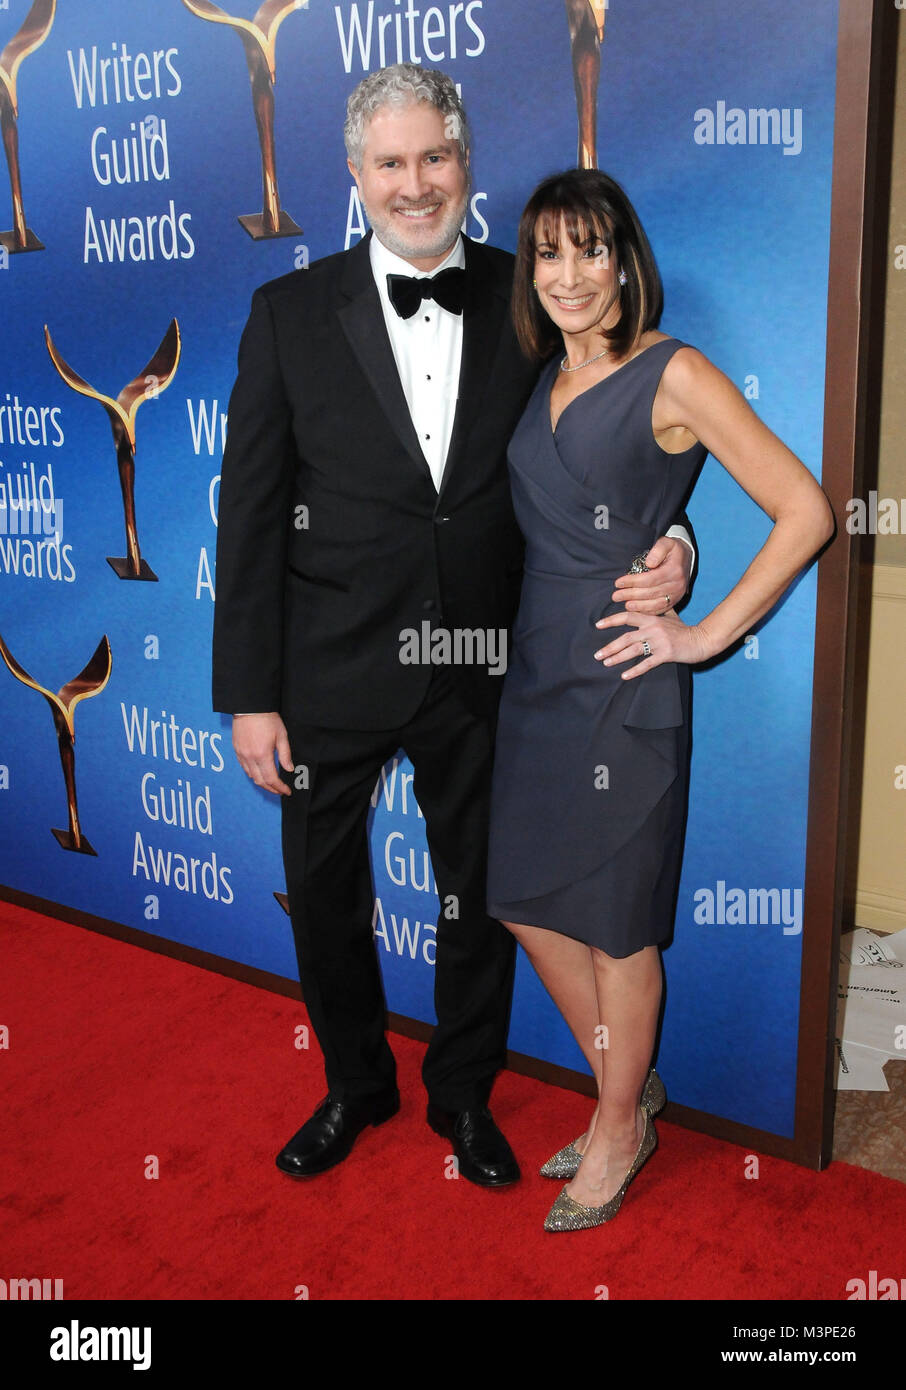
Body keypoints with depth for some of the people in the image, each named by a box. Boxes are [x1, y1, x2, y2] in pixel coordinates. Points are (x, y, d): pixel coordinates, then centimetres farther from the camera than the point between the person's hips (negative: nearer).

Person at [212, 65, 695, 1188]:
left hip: (478, 674, 1)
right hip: (331, 673, 0)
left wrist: (663, 543, -17)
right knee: (324, 897, 17)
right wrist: (248, 695, -9)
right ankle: (355, 1086, 44)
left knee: (478, 896, 16)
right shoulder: (290, 313, -4)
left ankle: (463, 1094, 43)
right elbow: (251, 513, -6)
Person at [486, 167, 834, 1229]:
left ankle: (618, 1129, 29)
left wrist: (705, 634, -12)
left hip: (621, 683, -7)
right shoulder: (545, 380, 11)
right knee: (528, 901, 13)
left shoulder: (673, 376, -10)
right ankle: (626, 1093, 35)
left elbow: (805, 513, -12)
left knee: (614, 920, 6)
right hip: (535, 667, 7)